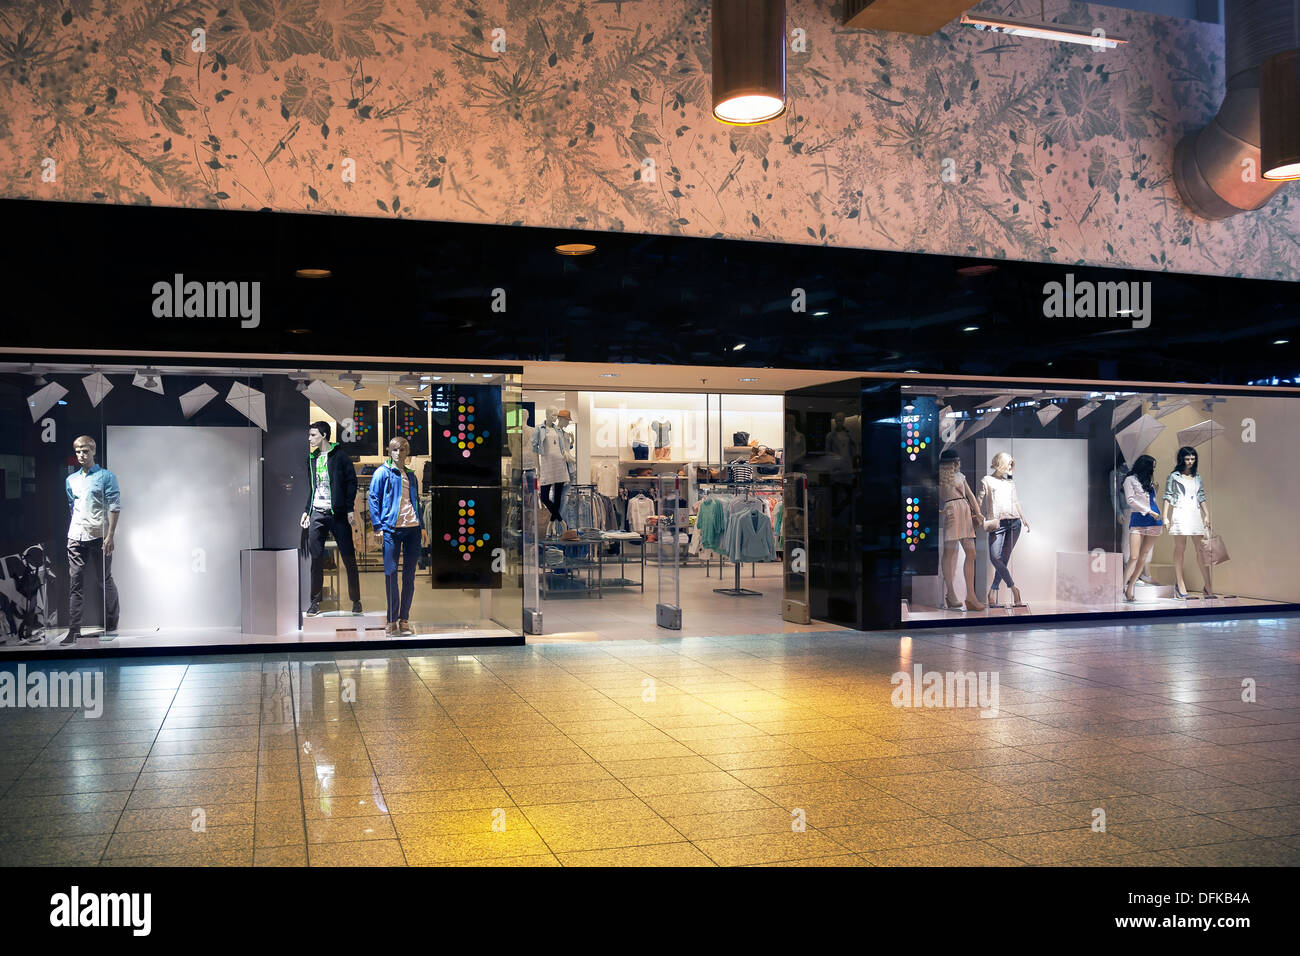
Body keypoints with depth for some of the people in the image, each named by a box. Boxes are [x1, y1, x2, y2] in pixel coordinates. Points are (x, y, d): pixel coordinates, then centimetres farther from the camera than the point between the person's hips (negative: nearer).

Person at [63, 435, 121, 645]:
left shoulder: (106, 476, 0)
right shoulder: (71, 480, 14)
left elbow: (115, 507, -6)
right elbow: (72, 508, 22)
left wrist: (110, 536, -12)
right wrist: (72, 532, 17)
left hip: (99, 537, -4)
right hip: (76, 537, 4)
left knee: (104, 582, 3)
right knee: (75, 583, 0)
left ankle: (111, 626, 16)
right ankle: (74, 630, 1)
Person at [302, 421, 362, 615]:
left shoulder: (340, 457, -3)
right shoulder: (312, 459, 15)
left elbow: (351, 482, -6)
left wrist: (350, 509, -12)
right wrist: (307, 510, 16)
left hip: (338, 513, -5)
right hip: (317, 513, 5)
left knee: (349, 558, 0)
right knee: (316, 559, 3)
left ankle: (356, 600, 8)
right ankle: (315, 601, 10)